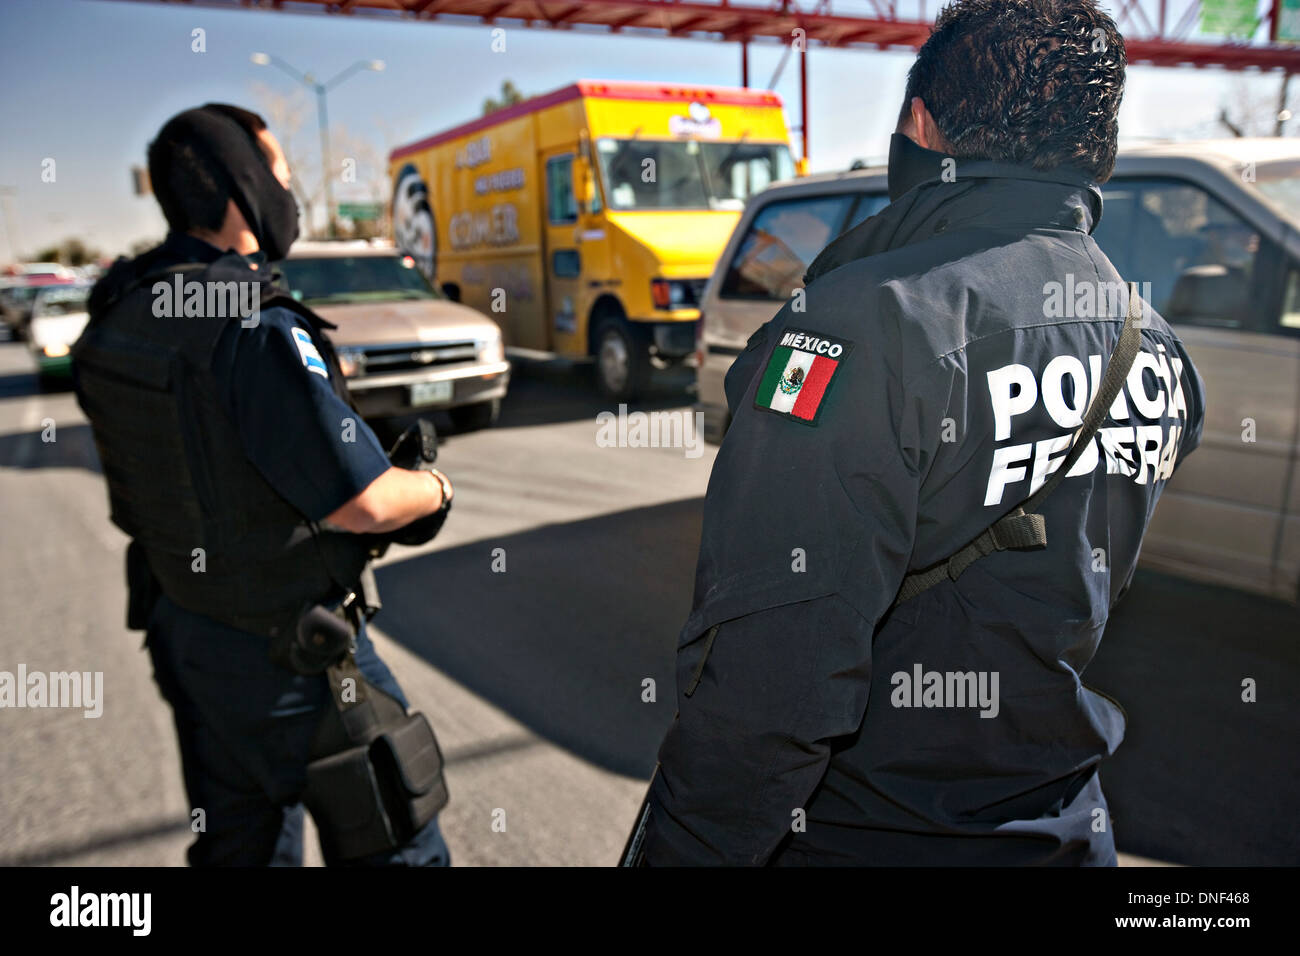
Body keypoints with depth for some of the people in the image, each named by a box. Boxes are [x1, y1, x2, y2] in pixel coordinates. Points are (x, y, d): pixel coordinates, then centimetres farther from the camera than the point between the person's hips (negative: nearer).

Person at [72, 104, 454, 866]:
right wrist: (437, 487, -7)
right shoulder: (258, 331, -26)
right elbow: (363, 503, -27)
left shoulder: (121, 312, 1)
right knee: (391, 837, 12)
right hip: (285, 650, -8)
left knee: (238, 840, 24)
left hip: (181, 625, 8)